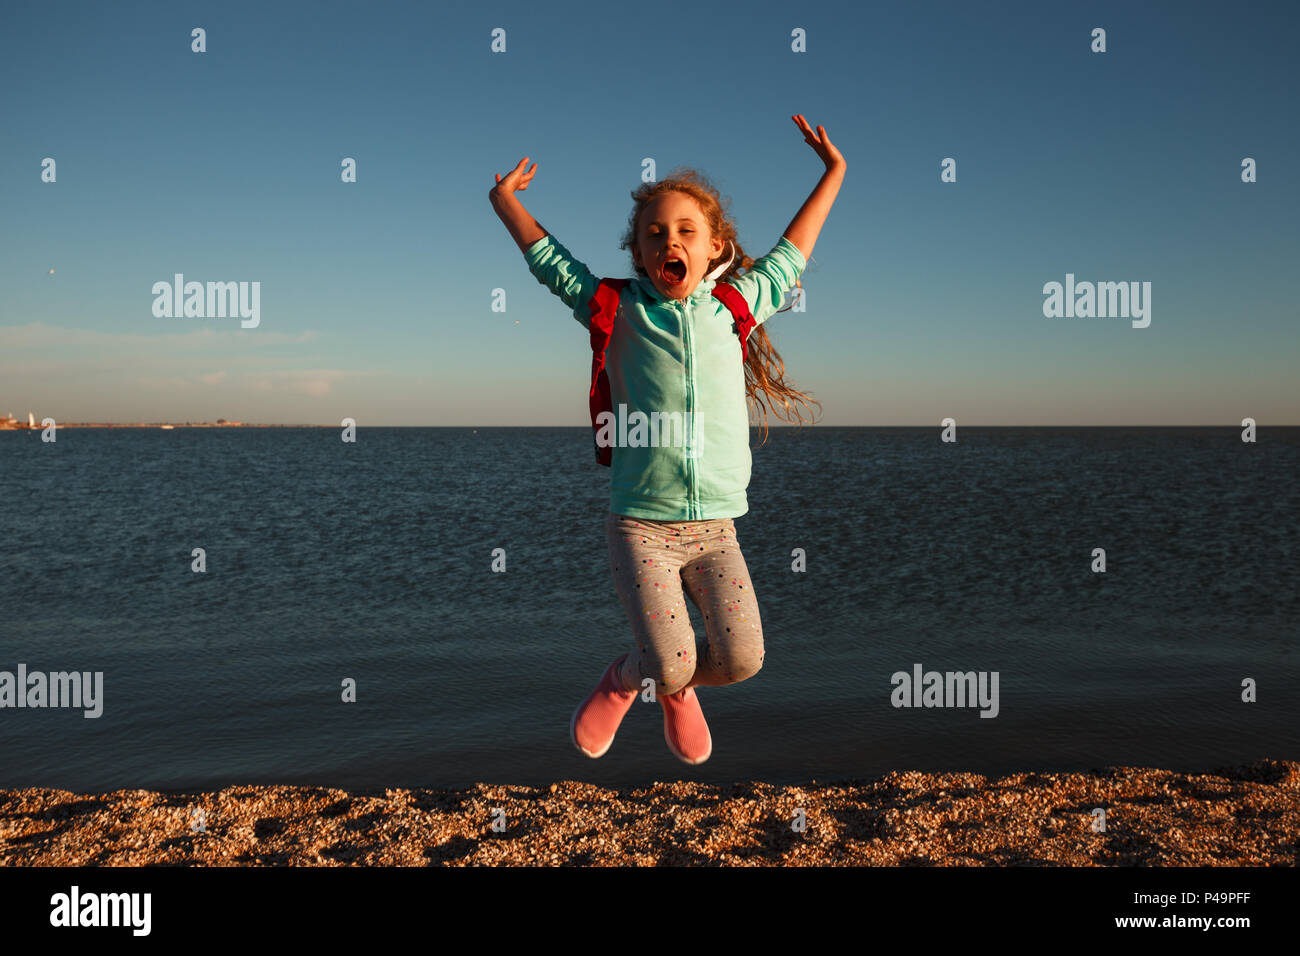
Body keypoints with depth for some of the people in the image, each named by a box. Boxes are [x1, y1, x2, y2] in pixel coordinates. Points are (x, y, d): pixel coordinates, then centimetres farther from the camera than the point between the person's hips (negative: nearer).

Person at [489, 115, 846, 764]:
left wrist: (833, 173, 29)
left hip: (715, 527, 2)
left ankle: (676, 689, 25)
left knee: (741, 657, -11)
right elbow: (547, 258, 16)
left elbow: (790, 254, 22)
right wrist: (504, 198, 23)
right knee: (667, 664, -14)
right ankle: (621, 683, 24)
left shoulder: (734, 307, 8)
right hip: (640, 523, -2)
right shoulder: (617, 311, 3)